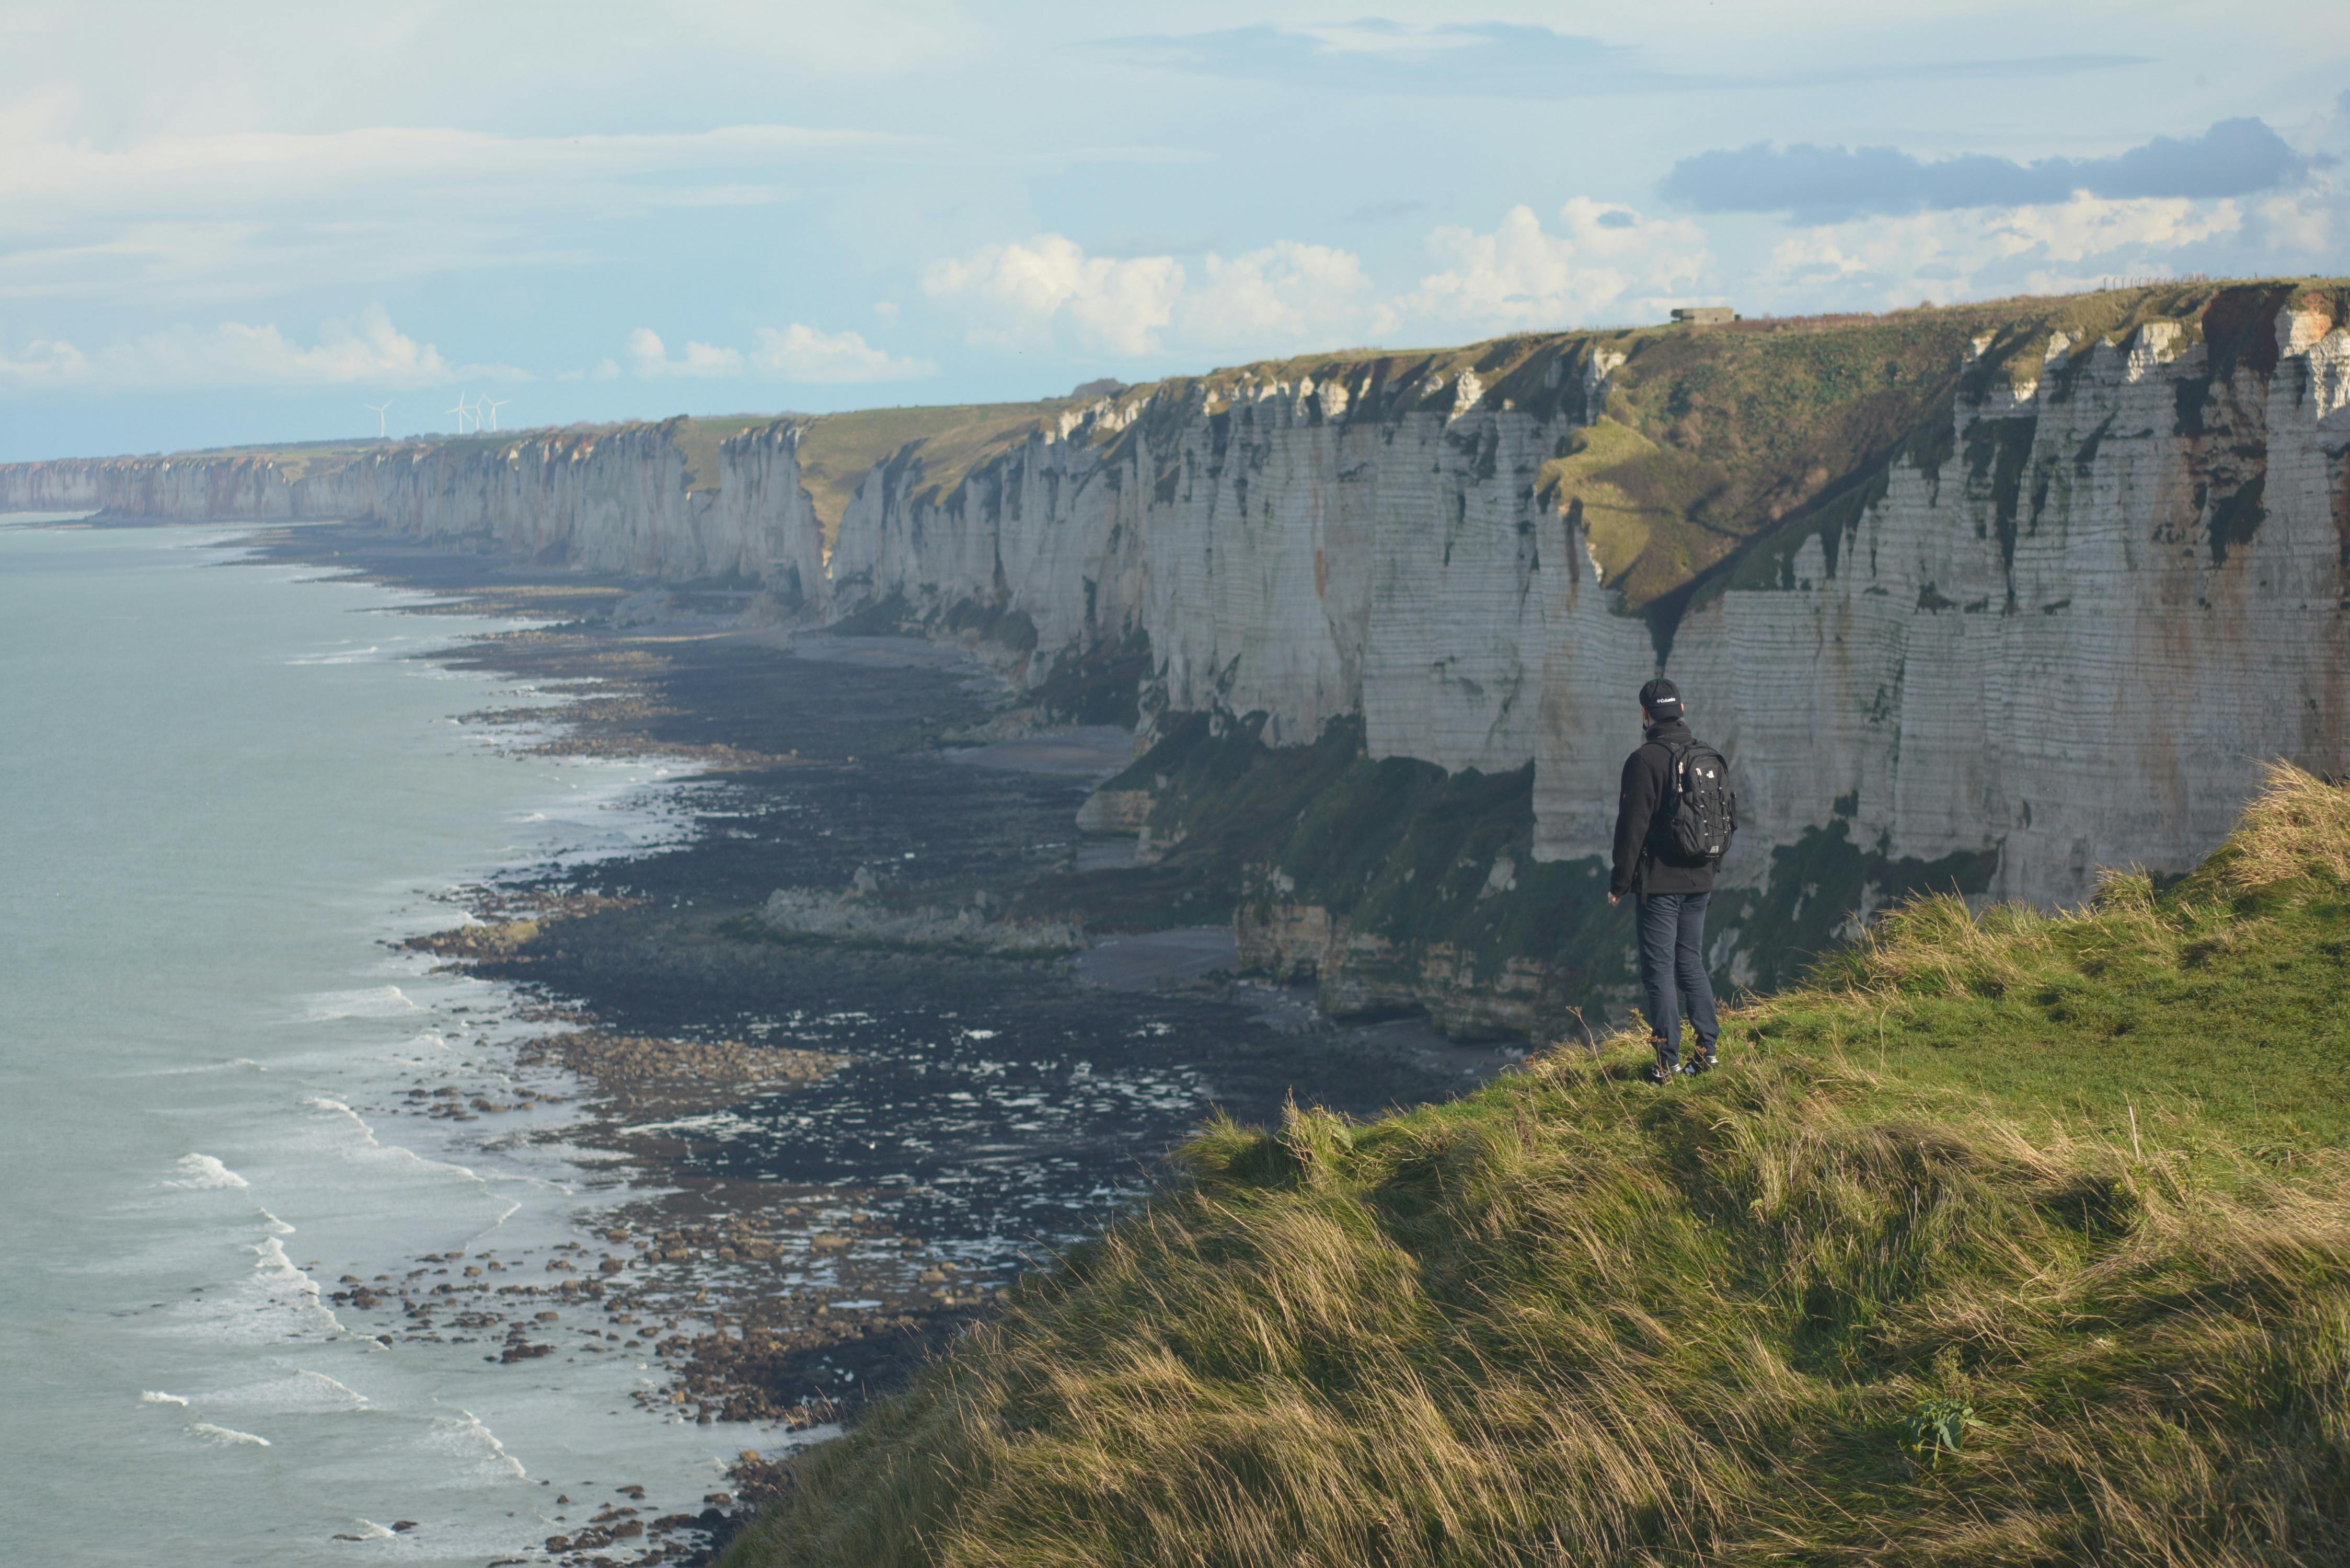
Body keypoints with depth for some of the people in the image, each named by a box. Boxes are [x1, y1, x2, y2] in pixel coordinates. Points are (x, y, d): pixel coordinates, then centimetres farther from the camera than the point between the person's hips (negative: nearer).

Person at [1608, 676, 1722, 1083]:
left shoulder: (1645, 761, -14)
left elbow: (1633, 828, -14)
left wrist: (1620, 882, -6)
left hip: (1660, 883, -6)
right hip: (1700, 881, 7)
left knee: (1660, 970, -2)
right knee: (1691, 964, 16)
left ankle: (1667, 1061, -2)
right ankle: (1707, 1049, 15)